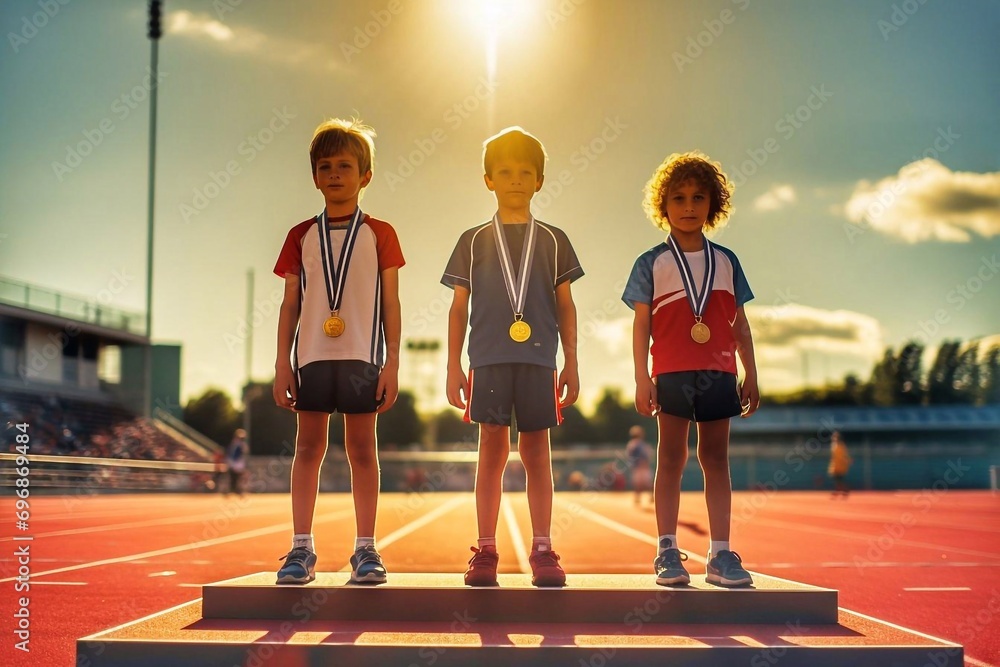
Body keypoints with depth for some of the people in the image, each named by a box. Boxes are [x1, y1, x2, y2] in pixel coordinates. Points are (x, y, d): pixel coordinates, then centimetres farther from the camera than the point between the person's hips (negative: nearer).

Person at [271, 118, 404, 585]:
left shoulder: (379, 235, 6)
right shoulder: (301, 236, 10)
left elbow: (391, 303, 4)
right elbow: (290, 304, 9)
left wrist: (392, 363, -3)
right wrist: (282, 364, 3)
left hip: (362, 355, -1)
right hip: (312, 354, 2)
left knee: (362, 447, 2)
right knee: (308, 446, 1)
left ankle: (365, 549, 7)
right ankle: (301, 549, 5)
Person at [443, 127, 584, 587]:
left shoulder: (553, 240, 10)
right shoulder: (474, 240, 9)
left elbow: (565, 306, 11)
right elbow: (459, 307, 9)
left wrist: (571, 365, 5)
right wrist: (454, 367, 4)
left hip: (538, 358, 1)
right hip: (489, 357, 0)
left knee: (536, 450, 2)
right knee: (492, 448, -1)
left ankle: (542, 551, 7)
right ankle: (486, 552, 4)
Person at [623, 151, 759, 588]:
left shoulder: (726, 262, 12)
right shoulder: (652, 263, 4)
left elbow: (740, 325, 13)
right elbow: (641, 324, 1)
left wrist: (751, 375, 8)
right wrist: (642, 379, -7)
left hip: (718, 372, 3)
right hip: (672, 371, -2)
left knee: (716, 459, 5)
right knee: (671, 458, 0)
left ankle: (720, 555, 7)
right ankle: (667, 552, 4)